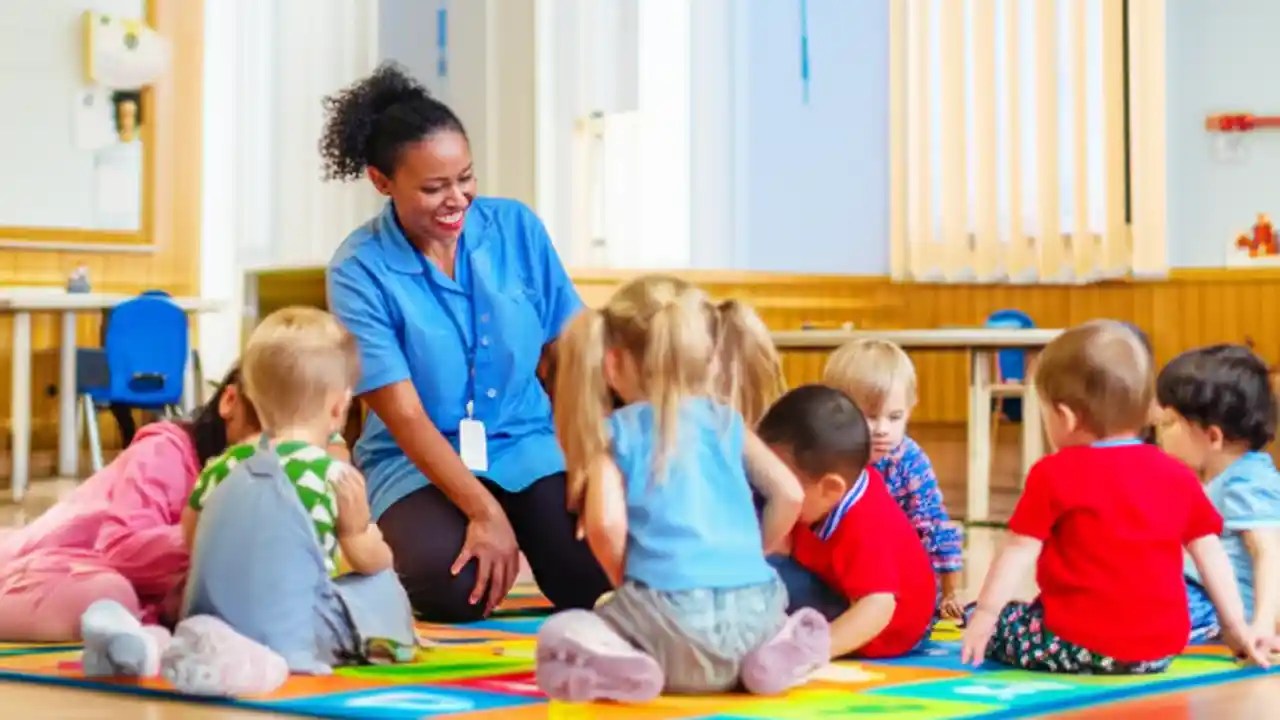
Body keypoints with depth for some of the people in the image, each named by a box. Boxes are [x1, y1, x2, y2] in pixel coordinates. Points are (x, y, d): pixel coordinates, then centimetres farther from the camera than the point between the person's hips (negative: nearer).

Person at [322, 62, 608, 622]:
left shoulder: (517, 228, -1)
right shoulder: (360, 270, -11)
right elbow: (404, 415, -15)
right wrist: (484, 511, -24)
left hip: (529, 448, 3)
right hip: (418, 463, -2)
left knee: (594, 579, -22)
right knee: (453, 586, -31)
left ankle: (527, 542, 12)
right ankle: (399, 544, 5)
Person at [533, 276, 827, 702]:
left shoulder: (615, 433, 7)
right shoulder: (727, 421, 17)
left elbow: (606, 526, -6)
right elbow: (788, 494, 10)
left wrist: (628, 587, 11)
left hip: (672, 614, -3)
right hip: (755, 610, 4)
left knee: (558, 636, 14)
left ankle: (623, 668, -13)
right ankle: (772, 651, 6)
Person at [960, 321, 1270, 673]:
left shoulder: (1056, 474, -7)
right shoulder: (1177, 475, 7)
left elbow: (1020, 551, -7)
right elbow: (1211, 554, 10)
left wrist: (984, 613, 0)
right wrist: (1236, 627, 16)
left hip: (1084, 646, -5)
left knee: (979, 622, 10)